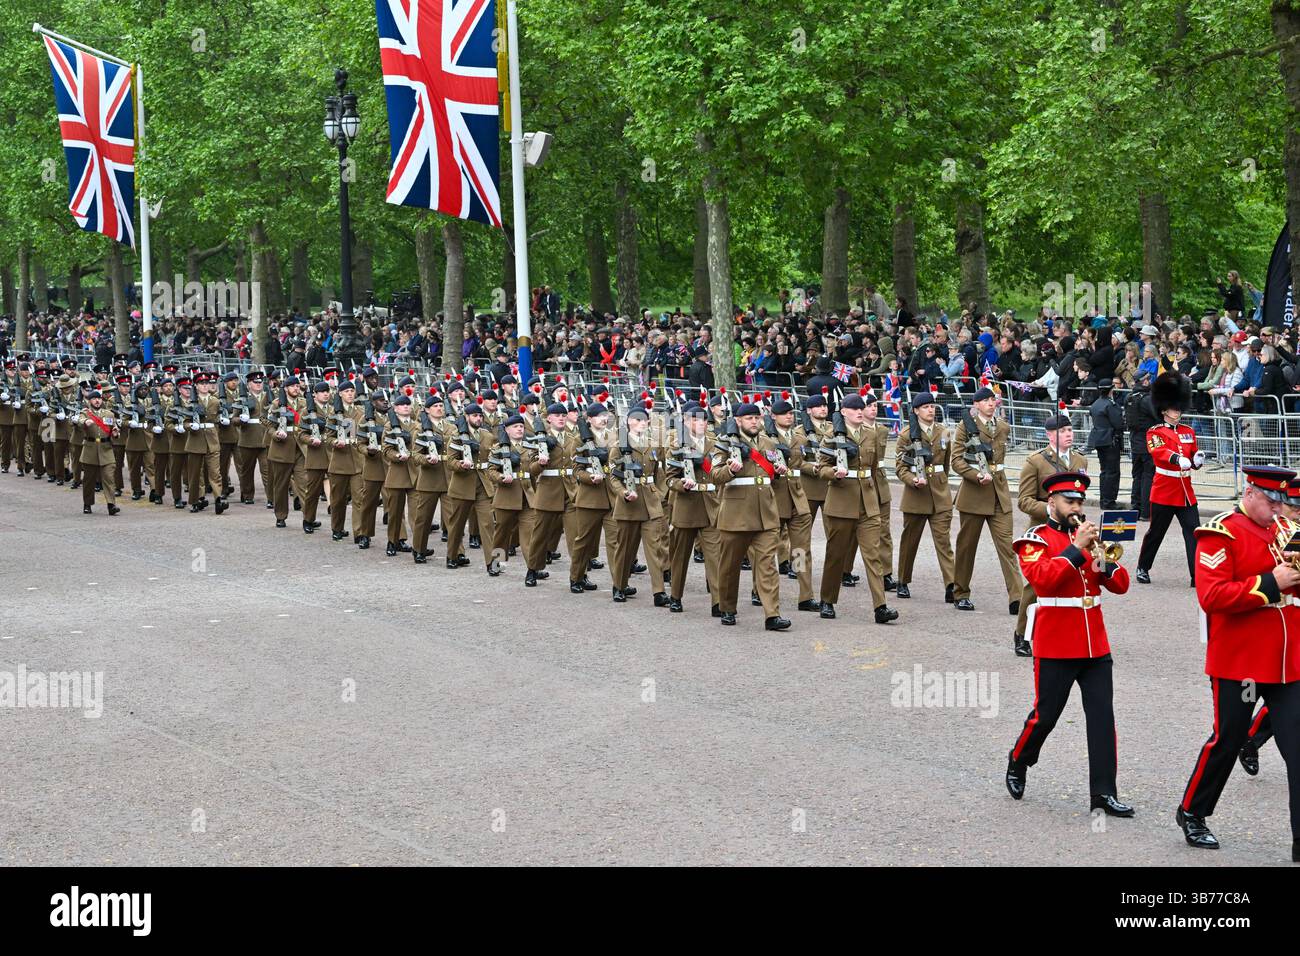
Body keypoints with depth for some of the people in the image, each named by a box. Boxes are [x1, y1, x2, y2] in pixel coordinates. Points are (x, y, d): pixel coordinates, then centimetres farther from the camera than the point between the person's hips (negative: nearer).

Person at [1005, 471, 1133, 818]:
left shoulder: (1088, 537, 14)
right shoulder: (1036, 539, -3)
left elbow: (1121, 585, 9)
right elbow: (1042, 578, -22)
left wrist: (1105, 561, -11)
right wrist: (1076, 549, -24)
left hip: (1095, 644, 5)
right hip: (1055, 647, -5)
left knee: (1102, 717, -1)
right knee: (1045, 715, 3)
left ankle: (1104, 792, 0)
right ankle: (1017, 764, 29)